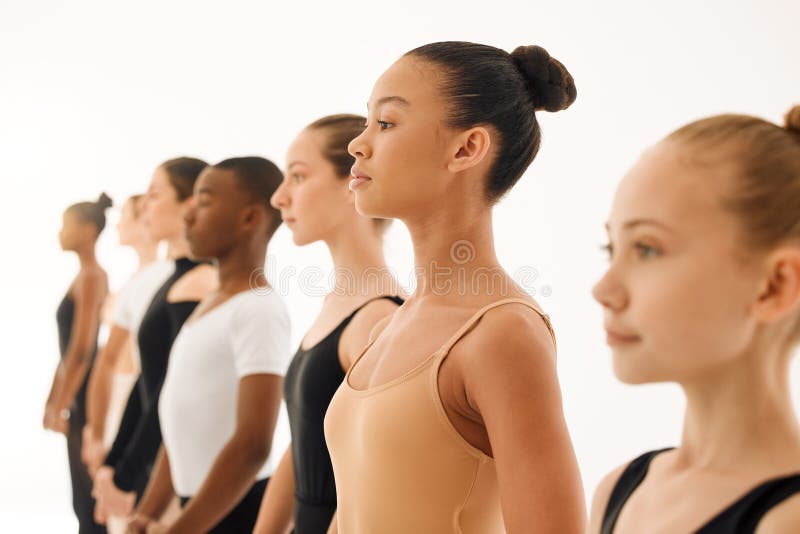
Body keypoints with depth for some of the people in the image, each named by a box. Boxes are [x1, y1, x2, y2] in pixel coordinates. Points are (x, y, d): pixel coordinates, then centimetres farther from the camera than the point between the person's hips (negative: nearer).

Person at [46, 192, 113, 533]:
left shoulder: (92, 277, -13)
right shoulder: (83, 276, 15)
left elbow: (82, 351, -19)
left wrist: (61, 405, -18)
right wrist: (53, 400, 20)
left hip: (86, 397, -9)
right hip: (77, 395, 9)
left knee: (90, 497, -4)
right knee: (84, 497, 13)